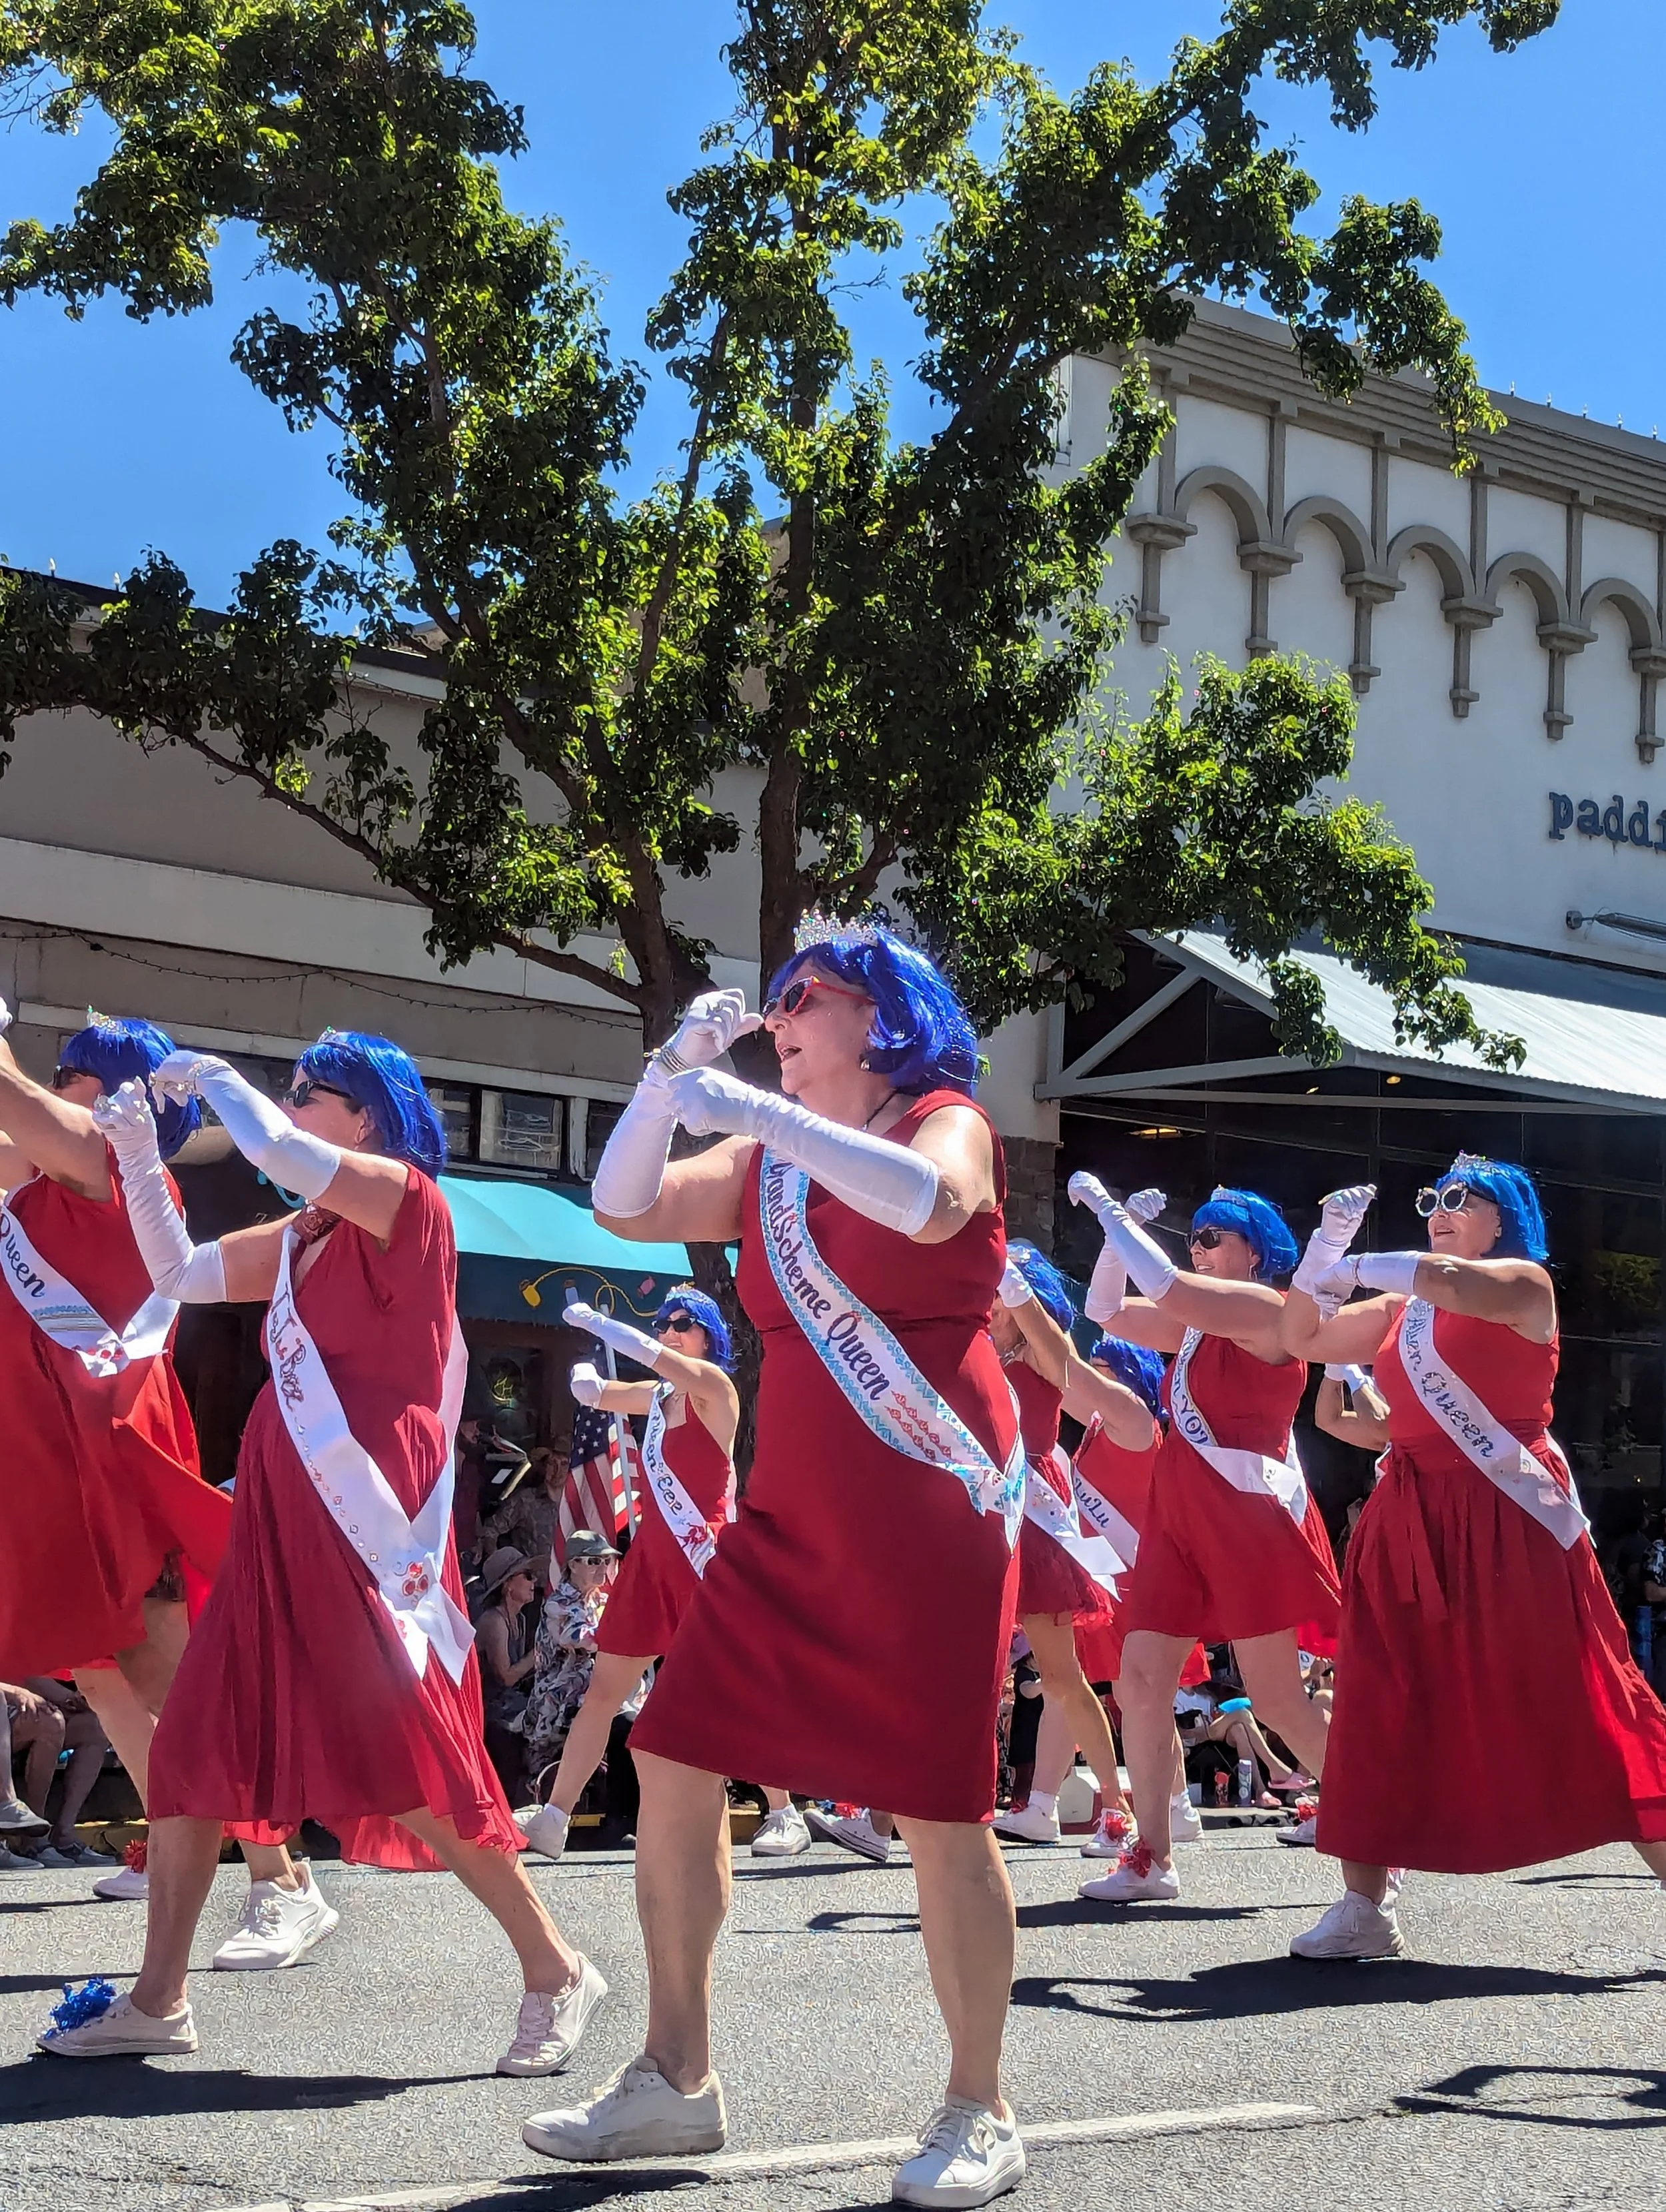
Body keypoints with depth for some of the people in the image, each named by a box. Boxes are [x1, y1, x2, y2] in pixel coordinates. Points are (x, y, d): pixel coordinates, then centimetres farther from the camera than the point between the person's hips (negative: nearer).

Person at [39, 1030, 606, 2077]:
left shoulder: (409, 1199, -7)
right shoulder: (301, 1240, 16)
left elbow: (277, 1150, -21)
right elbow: (180, 1274, 24)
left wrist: (213, 1076, -3)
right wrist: (140, 1156, 15)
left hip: (367, 1521, -9)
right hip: (282, 1520, 9)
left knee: (411, 1761, -9)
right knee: (195, 1746, 6)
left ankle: (557, 1972, 3)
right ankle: (159, 2000, 13)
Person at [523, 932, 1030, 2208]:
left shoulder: (948, 1121, -3)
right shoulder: (764, 1161, 15)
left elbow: (926, 1202, -26)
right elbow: (625, 1208, 9)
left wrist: (757, 1108, -22)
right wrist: (674, 1073, -2)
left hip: (930, 1515, -6)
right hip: (792, 1516, 7)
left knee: (939, 1808, -6)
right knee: (673, 1765, 2)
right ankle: (678, 2081, 14)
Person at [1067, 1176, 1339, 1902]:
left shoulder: (1263, 1309, -8)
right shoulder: (1195, 1324, 17)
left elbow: (1163, 1283, -20)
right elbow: (1108, 1309, 22)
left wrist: (1107, 1207, -10)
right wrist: (1117, 1230, 10)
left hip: (1249, 1514, -8)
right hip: (1181, 1516, 8)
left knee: (1276, 1697, -7)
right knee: (1140, 1679, 0)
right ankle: (1151, 1857, 6)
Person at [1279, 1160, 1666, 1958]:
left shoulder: (1524, 1283, -2)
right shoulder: (1399, 1312, 18)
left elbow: (1449, 1280, -23)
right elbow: (1301, 1339, 23)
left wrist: (1354, 1268, -10)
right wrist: (1325, 1242, 12)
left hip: (1510, 1523, -6)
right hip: (1411, 1526, 6)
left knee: (1575, 1710, -5)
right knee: (1379, 1711, 1)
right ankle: (1365, 1906, 6)